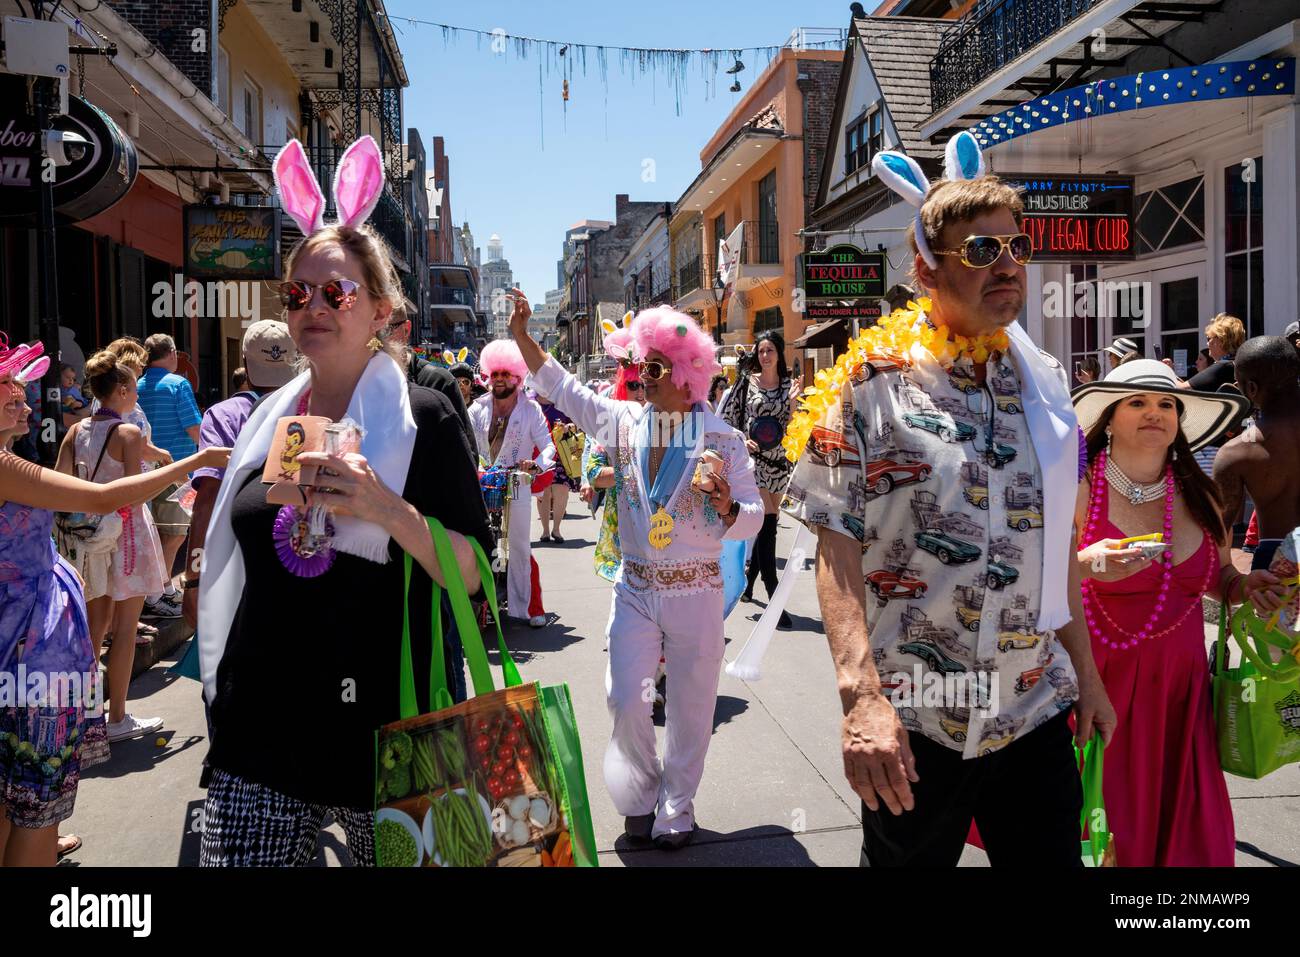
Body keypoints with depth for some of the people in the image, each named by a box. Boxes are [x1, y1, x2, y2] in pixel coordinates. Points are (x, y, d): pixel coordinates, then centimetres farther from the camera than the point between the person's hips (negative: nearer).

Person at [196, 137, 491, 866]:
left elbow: (471, 573, -10)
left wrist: (389, 511, -25)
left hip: (382, 725, -4)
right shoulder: (271, 418, 9)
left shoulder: (424, 418, -7)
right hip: (262, 719, 5)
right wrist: (226, 691, 21)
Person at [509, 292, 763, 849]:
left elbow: (752, 517, -5)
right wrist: (522, 334, -1)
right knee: (625, 699, 2)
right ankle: (641, 797, 27)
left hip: (696, 592, -2)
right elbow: (560, 386, 8)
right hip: (635, 589, 2)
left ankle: (677, 808, 27)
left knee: (690, 704, 7)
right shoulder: (622, 422, 1)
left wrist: (727, 508, -27)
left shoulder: (723, 441, -7)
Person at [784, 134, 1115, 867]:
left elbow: (1055, 540, 12)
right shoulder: (873, 384, -10)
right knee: (906, 856, 12)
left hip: (1038, 708, 4)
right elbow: (838, 548, -12)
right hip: (913, 718, -4)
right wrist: (861, 694, -22)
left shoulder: (1043, 379, 6)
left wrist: (1086, 670, 13)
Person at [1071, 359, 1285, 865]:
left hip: (1180, 686, 5)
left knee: (1189, 830, 6)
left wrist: (1246, 586, 0)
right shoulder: (1078, 491, -9)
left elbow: (1220, 579, 21)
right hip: (1100, 685, -4)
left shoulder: (1199, 496, 7)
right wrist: (1086, 565, -30)